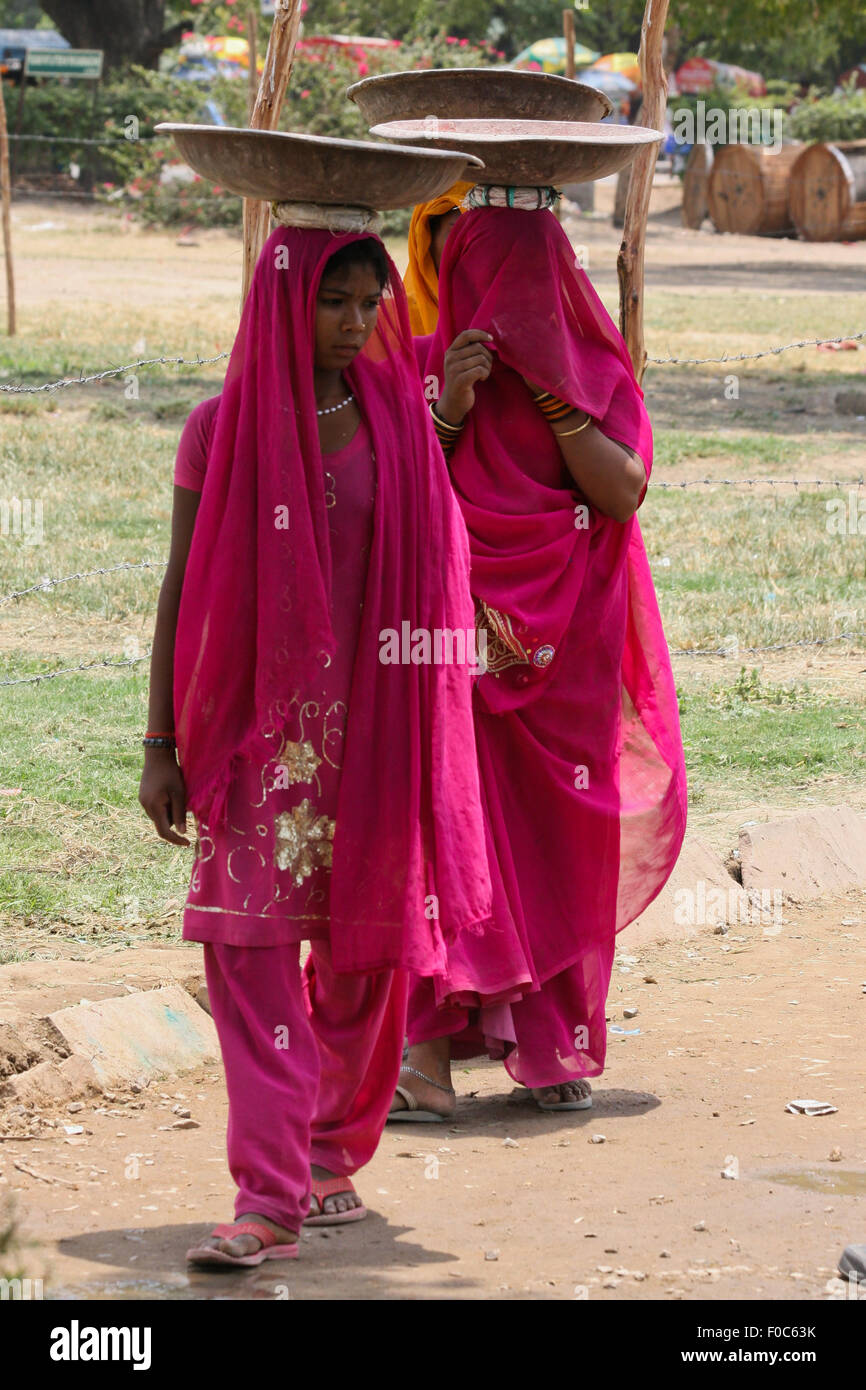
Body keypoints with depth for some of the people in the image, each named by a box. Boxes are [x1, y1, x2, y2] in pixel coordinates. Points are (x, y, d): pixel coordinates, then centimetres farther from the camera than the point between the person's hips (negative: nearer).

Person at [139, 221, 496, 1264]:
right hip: (258, 721, -2)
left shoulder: (399, 421, 4)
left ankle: (334, 1154, 24)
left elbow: (436, 578, 9)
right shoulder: (223, 428, -1)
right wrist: (161, 744, -1)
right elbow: (183, 589, 2)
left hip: (376, 724, 2)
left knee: (366, 947, 7)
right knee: (250, 944, -10)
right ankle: (269, 1198, -12)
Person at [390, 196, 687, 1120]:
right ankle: (429, 1052, -11)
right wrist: (448, 409, -16)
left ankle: (555, 1046, 15)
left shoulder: (599, 374, 6)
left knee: (561, 844, 4)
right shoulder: (422, 368, 4)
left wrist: (552, 391, -12)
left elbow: (625, 492, -8)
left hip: (567, 654, 1)